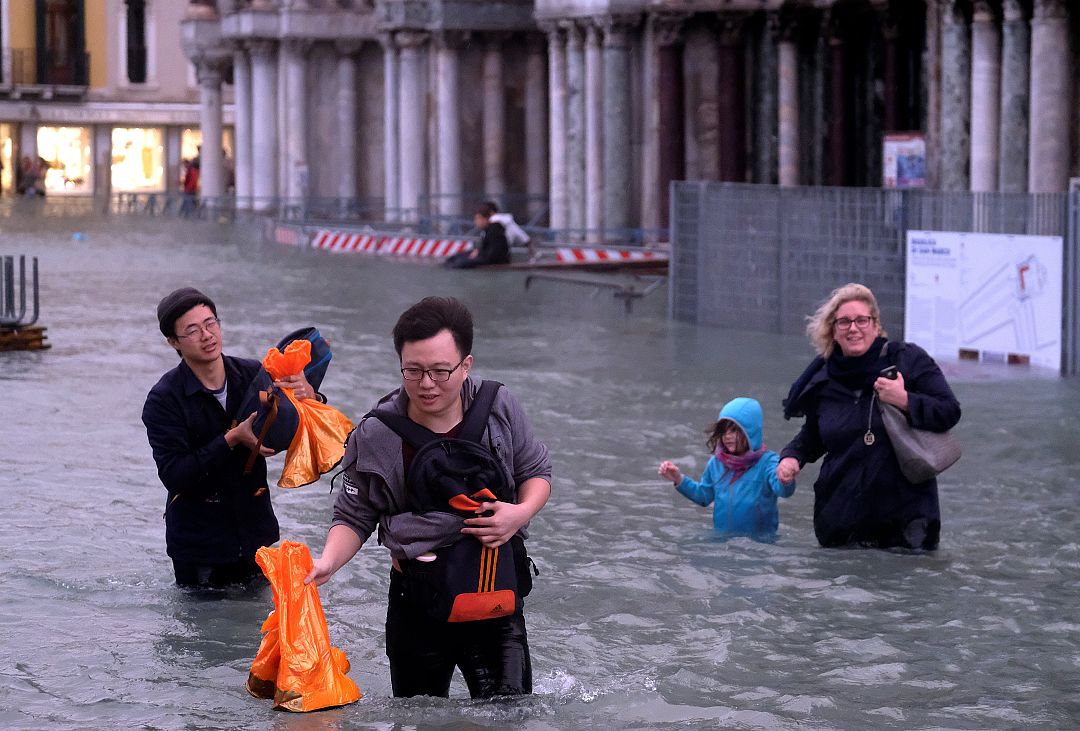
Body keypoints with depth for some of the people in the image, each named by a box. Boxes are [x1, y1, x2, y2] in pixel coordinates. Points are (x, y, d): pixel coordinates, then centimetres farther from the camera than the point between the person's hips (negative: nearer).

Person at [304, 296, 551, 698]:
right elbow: (354, 518, 1)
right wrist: (327, 563, -19)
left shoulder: (499, 409, -5)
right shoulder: (376, 436, -8)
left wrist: (521, 513, -12)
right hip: (417, 600, 0)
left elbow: (536, 472, 10)